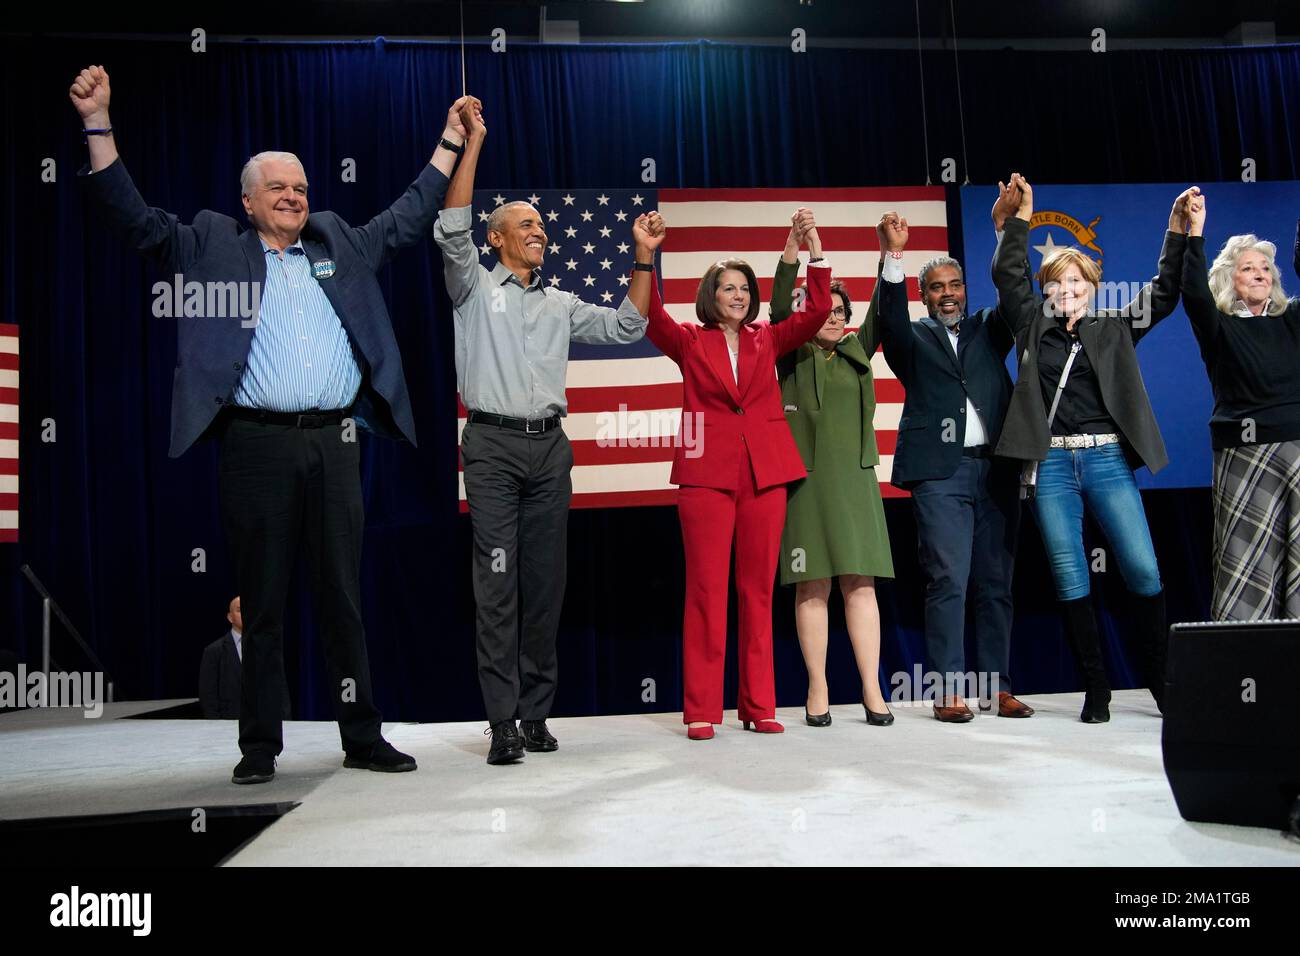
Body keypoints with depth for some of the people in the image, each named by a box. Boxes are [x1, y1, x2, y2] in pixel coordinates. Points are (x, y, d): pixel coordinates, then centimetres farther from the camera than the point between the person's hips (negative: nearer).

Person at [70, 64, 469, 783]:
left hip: (334, 444, 2)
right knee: (263, 602, 4)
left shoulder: (341, 245, 21)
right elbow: (134, 218, 8)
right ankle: (259, 746, 16)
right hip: (258, 445, -2)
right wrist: (99, 123, 0)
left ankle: (363, 738, 16)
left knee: (344, 597, 7)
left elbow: (410, 217, 27)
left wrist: (450, 140, 28)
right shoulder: (213, 246, 13)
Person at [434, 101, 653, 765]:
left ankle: (536, 715, 13)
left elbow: (627, 327, 19)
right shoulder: (476, 288, 8)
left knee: (545, 584, 5)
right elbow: (452, 230, -7)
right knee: (497, 586, -7)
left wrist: (642, 261, 12)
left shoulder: (561, 304, 21)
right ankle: (502, 722, -3)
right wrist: (473, 144, -6)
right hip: (493, 444, -4)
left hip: (549, 447, 4)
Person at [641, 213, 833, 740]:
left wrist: (814, 249, -2)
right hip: (707, 473, -3)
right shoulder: (688, 341, 8)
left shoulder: (767, 339, 15)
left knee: (758, 589, 5)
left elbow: (816, 311, 6)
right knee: (706, 589, -3)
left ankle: (759, 706, 13)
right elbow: (651, 315, -9)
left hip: (765, 473, 3)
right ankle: (701, 709, 4)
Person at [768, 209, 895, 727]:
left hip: (854, 477, 3)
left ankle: (872, 689, 4)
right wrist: (794, 242, -17)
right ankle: (817, 689, 6)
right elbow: (780, 304, -8)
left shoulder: (856, 351, 16)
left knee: (860, 582, 1)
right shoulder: (792, 355, 6)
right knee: (812, 585, -1)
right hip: (806, 477, -3)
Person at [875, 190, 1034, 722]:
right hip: (940, 471, -3)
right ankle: (948, 692, -2)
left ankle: (997, 687, 13)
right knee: (947, 582, -7)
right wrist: (893, 256, -22)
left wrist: (1005, 227, -8)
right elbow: (890, 315, -9)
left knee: (996, 582, 6)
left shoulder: (988, 329, 17)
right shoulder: (913, 338, 11)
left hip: (996, 469, 3)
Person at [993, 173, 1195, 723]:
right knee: (1070, 579, 0)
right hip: (1051, 464, 0)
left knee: (1143, 570, -5)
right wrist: (1021, 216, 5)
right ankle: (1095, 688, 9)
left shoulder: (1115, 328, 13)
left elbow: (1164, 293, 9)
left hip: (1108, 460, 0)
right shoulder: (1034, 325, 12)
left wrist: (1178, 232, 1)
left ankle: (1160, 677, 13)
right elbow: (1006, 274, 7)